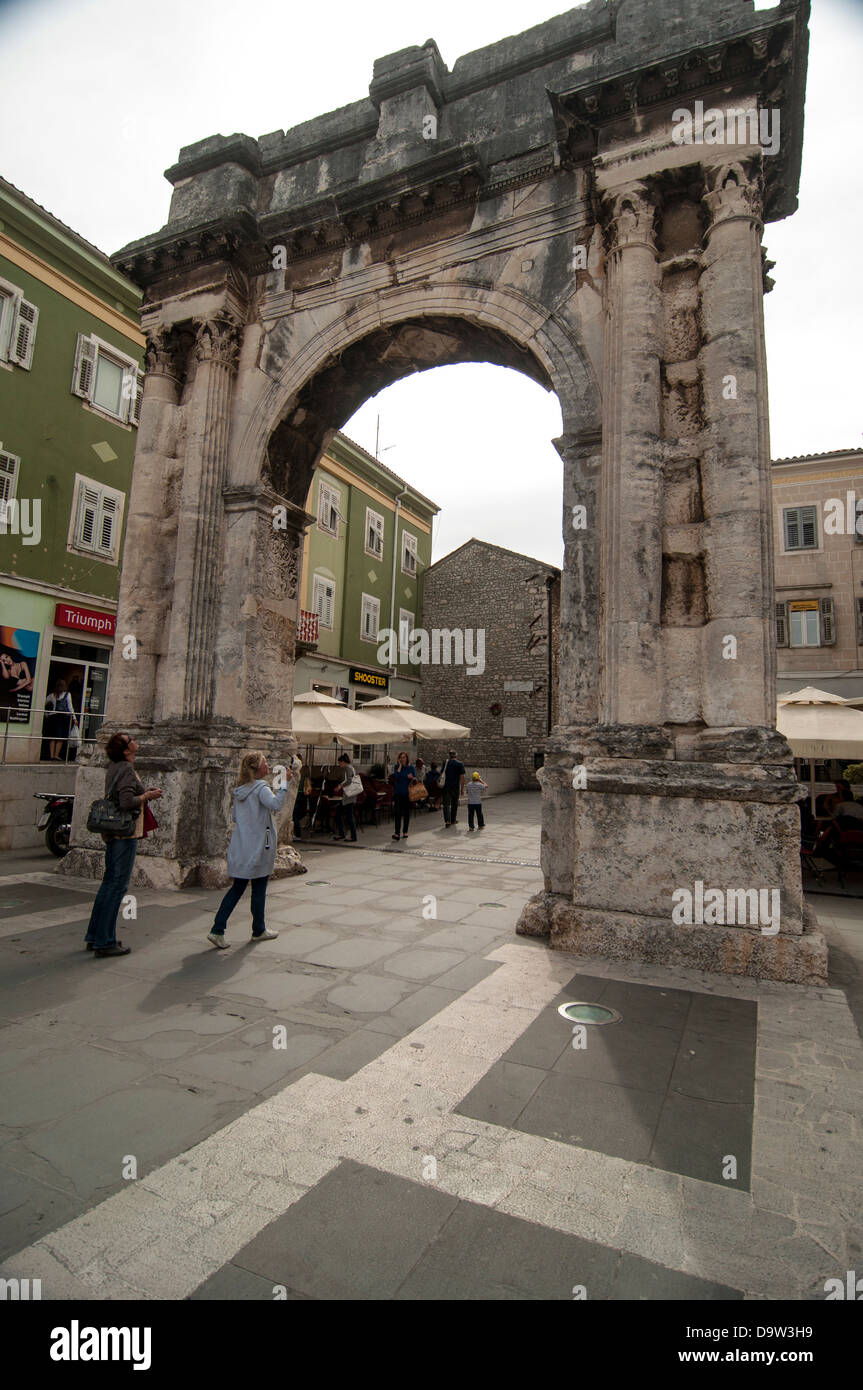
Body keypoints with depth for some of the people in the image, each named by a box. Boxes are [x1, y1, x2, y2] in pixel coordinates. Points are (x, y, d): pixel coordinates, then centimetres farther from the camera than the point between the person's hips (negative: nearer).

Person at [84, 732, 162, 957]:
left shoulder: (114, 768, 13)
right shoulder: (127, 770, -16)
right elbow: (127, 802, -25)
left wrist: (144, 792, 15)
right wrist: (147, 795, -9)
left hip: (113, 833, 10)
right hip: (125, 833, -10)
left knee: (109, 883, 16)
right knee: (117, 885, -4)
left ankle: (94, 937, 24)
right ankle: (104, 942, 1)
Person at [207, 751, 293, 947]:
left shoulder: (239, 790, 10)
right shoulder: (260, 788, -14)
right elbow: (276, 804, -33)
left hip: (240, 849, 7)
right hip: (258, 849, -7)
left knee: (237, 888, 12)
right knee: (259, 890, 7)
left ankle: (217, 930, 7)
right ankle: (259, 931, 20)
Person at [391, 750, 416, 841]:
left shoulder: (411, 767, 3)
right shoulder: (396, 767, 2)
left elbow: (415, 779, 2)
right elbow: (396, 776, -15)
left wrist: (412, 778, -20)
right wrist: (400, 766, -10)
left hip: (407, 793, 1)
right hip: (398, 793, -1)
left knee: (406, 813, 9)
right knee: (398, 813, -9)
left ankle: (405, 832, 20)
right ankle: (397, 834, -12)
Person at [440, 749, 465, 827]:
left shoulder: (445, 762, 4)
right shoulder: (460, 764, -2)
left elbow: (441, 774, 8)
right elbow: (462, 777, -5)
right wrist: (462, 788, 0)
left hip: (446, 786, 1)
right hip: (456, 787, -1)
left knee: (446, 804, 0)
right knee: (454, 804, 14)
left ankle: (447, 821, -15)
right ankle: (453, 820, 23)